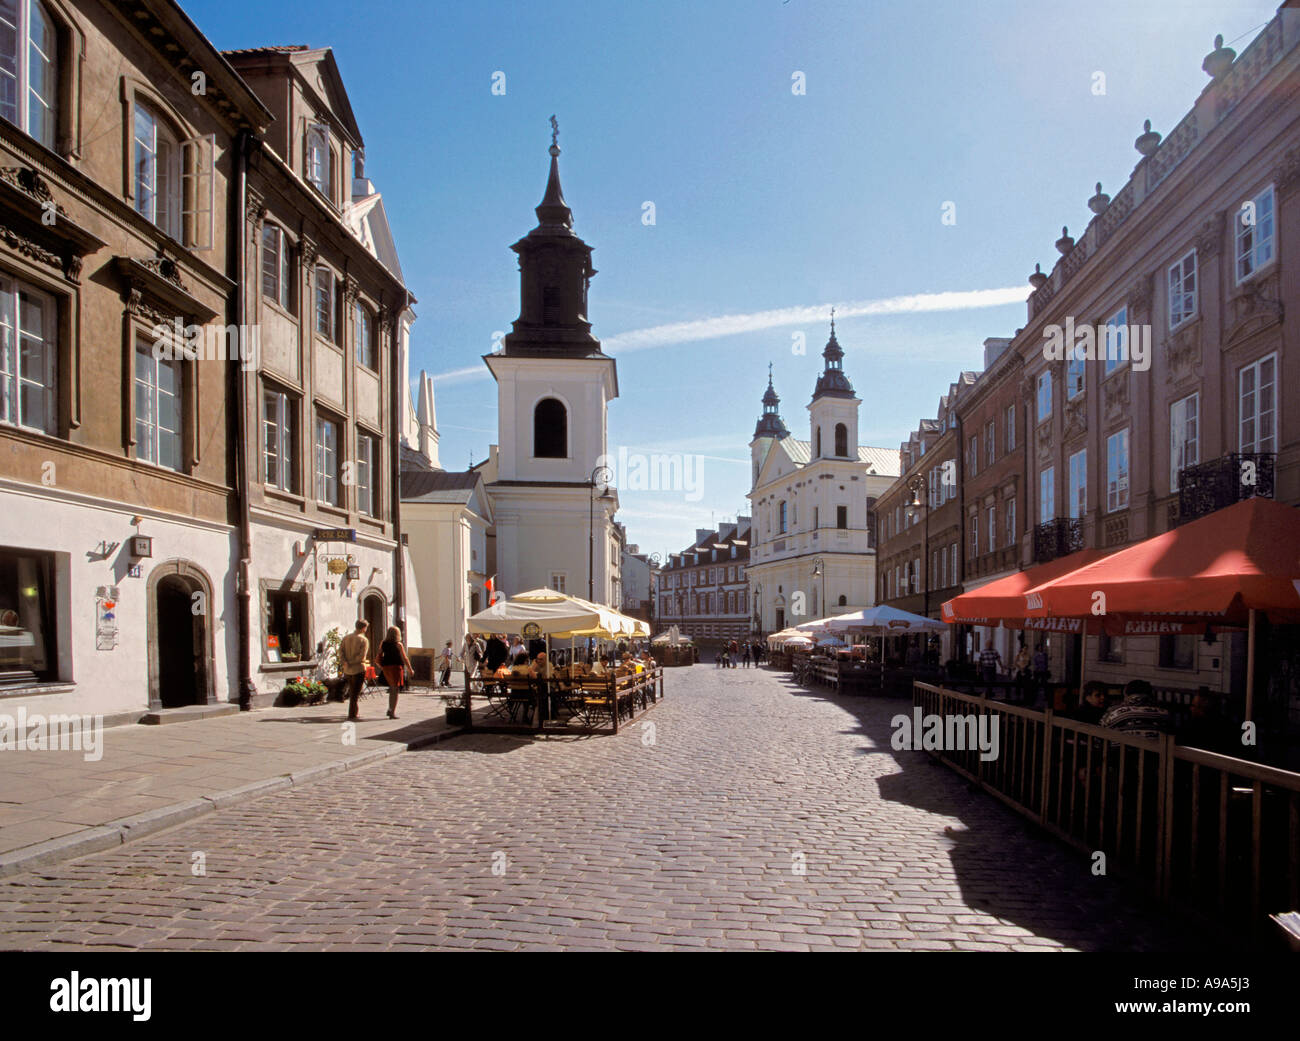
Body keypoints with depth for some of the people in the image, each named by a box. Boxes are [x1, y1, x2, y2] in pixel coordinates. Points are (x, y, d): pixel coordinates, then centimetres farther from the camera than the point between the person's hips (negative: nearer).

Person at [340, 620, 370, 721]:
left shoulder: (345, 638, 7)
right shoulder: (364, 640, -9)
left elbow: (340, 651, -4)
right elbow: (362, 657, -18)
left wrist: (344, 662, -12)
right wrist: (352, 662, -8)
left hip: (347, 670, 6)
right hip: (359, 669, -5)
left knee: (352, 691, 19)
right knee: (355, 693, 1)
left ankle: (354, 712, 24)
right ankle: (352, 714, 0)